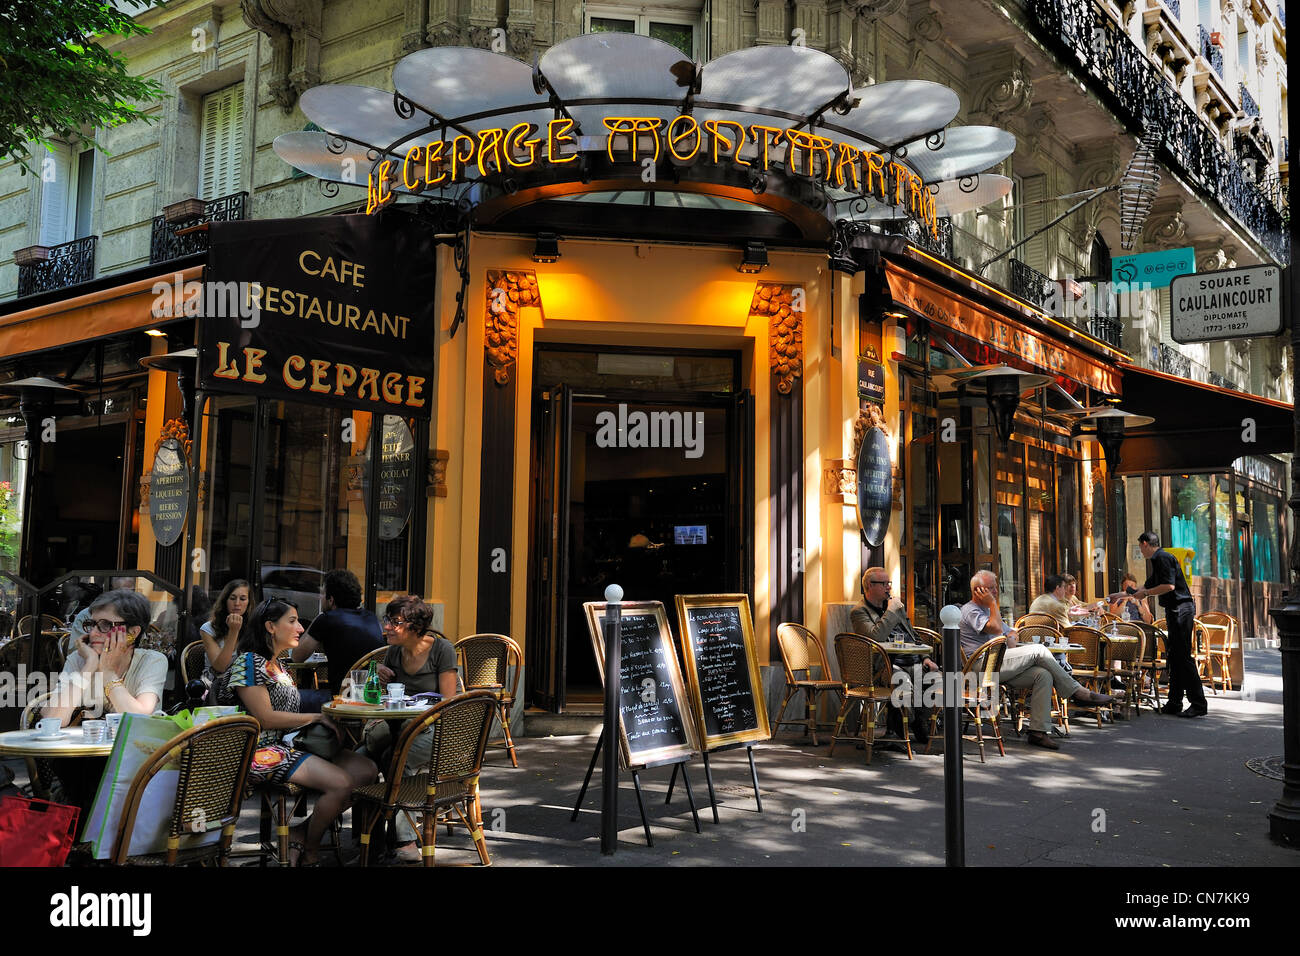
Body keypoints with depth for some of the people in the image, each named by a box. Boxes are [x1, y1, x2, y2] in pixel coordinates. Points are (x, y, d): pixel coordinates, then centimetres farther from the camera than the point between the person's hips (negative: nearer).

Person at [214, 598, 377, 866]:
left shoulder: (277, 664, 20)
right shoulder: (249, 662, -9)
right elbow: (265, 718, -16)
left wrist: (326, 720, -1)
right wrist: (317, 717, -10)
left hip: (290, 743, 9)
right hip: (264, 751, -9)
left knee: (367, 771, -8)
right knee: (341, 783, -26)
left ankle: (300, 833, -3)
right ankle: (310, 852, -2)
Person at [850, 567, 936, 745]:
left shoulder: (898, 606, 23)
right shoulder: (859, 612, 2)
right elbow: (875, 637, -18)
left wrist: (925, 657, 11)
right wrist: (891, 611, -9)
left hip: (914, 663, 6)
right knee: (903, 681, -35)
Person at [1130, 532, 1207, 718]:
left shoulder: (1163, 558, -12)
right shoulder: (1157, 560, 20)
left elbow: (1169, 586, -22)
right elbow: (1148, 585, 31)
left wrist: (1145, 593, -12)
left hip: (1181, 609, -11)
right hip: (1174, 611, 11)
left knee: (1183, 657, -11)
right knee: (1173, 657, 11)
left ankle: (1199, 704, -10)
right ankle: (1174, 703, 15)